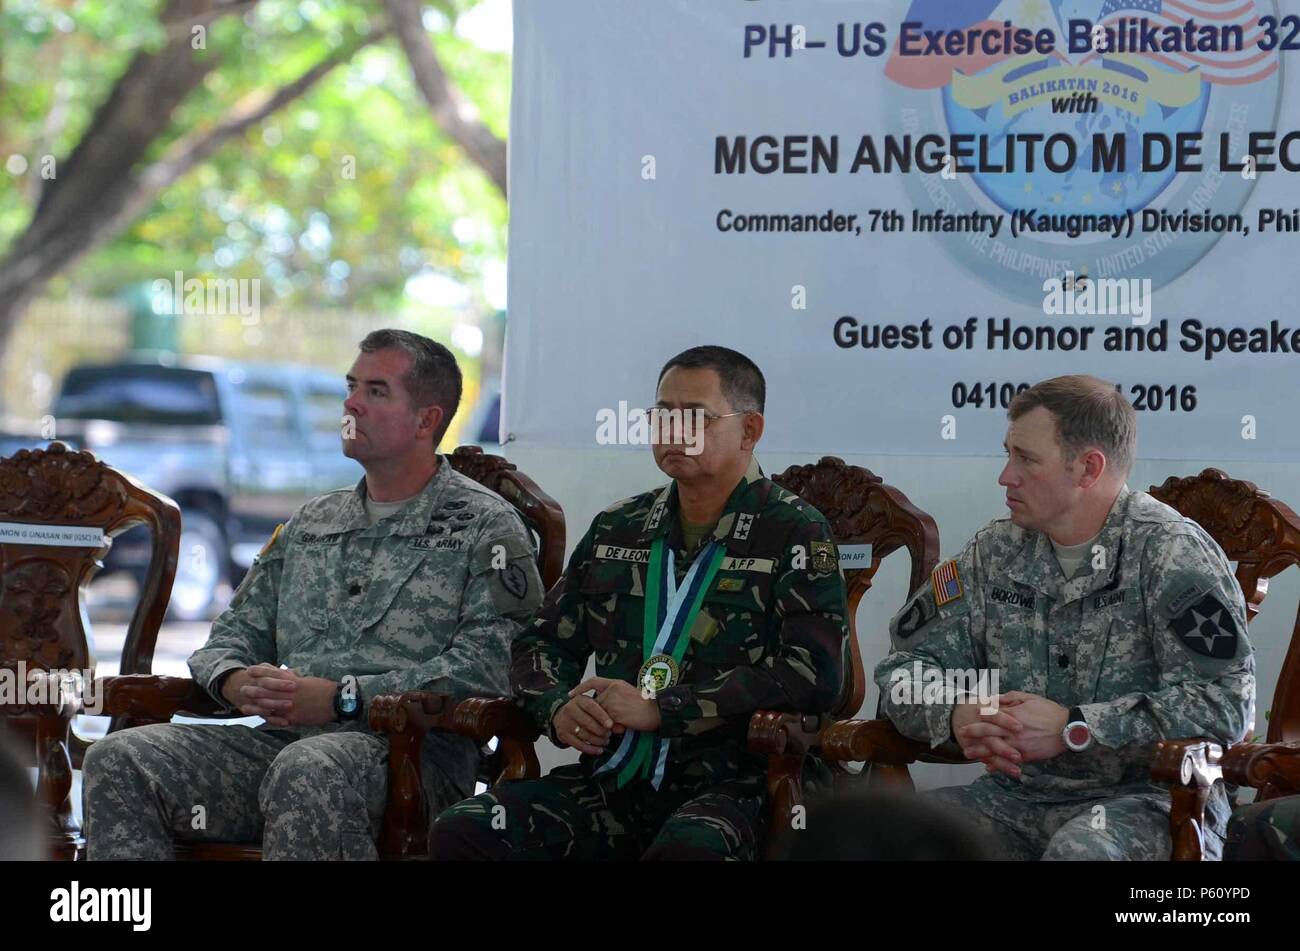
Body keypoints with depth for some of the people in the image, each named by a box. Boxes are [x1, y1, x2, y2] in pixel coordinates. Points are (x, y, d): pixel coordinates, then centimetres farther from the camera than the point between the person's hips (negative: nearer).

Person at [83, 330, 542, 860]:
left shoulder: (485, 527, 4)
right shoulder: (313, 523, 25)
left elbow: (488, 663, -10)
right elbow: (237, 631, 27)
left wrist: (343, 698, -16)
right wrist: (234, 680, -1)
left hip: (410, 751, -6)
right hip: (283, 739, 6)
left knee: (307, 771, -42)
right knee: (118, 760, -18)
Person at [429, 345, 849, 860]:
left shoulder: (795, 533, 1)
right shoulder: (617, 528, 19)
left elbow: (814, 673, -12)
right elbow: (542, 642, 23)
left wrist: (656, 710, -15)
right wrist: (560, 708, -3)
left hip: (731, 783, -5)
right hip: (611, 779, 5)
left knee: (689, 847, -41)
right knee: (460, 832, -20)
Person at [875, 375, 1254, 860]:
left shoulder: (1169, 551, -7)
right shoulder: (995, 551, 11)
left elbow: (1225, 702, -17)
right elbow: (907, 665, 11)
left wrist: (1072, 729, -19)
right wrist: (957, 715, -13)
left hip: (1147, 799, -5)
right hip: (1018, 797, 5)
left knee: (1082, 847, -39)